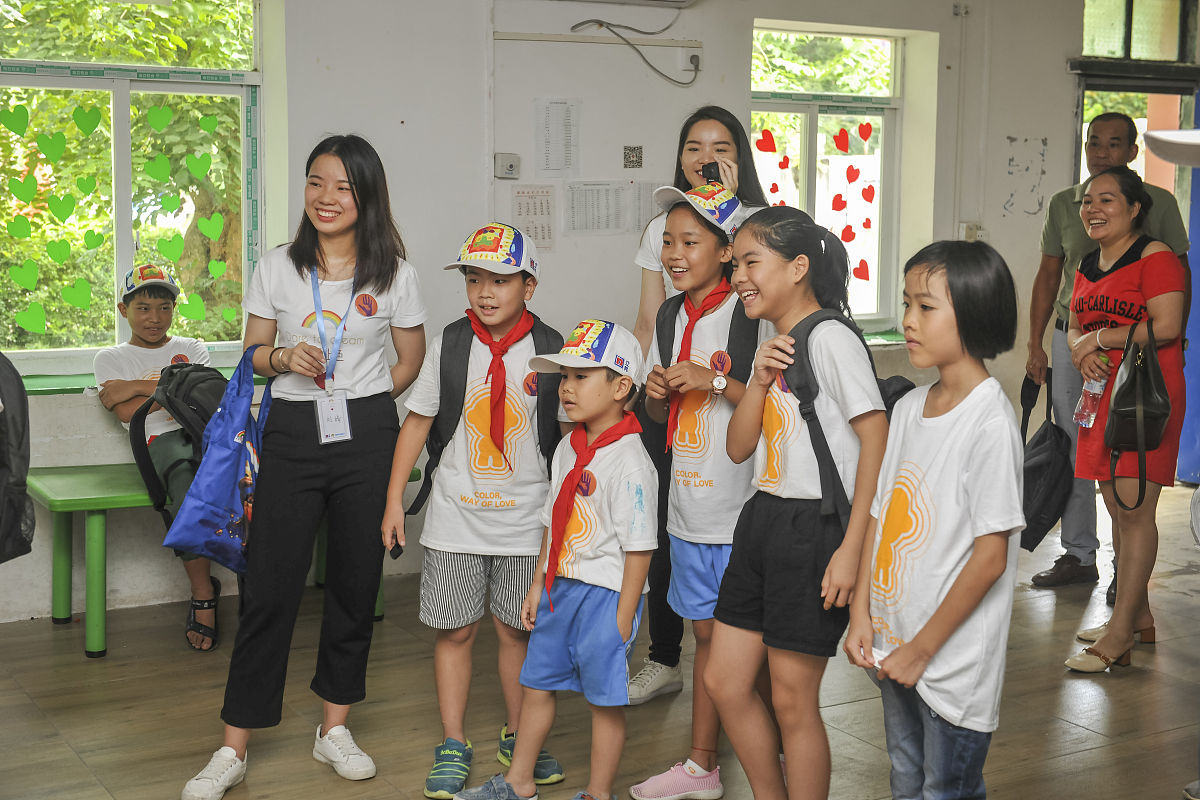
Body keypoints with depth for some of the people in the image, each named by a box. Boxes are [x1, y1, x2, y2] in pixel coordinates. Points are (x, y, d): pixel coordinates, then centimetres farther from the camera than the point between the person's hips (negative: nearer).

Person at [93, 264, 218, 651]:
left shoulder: (191, 348, 24)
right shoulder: (110, 359, 20)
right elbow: (127, 413, 3)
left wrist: (139, 387, 0)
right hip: (161, 442, -2)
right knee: (188, 483, -38)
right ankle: (203, 594, -32)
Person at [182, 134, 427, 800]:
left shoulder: (394, 273, 2)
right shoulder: (276, 269, 3)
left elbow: (411, 359, 11)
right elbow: (253, 355, 9)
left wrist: (363, 401, 2)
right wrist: (285, 357, -12)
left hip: (366, 437, 1)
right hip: (292, 434, 0)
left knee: (355, 582, 7)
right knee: (269, 587, -2)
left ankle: (334, 728, 24)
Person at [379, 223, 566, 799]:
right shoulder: (450, 345, -2)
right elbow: (417, 422, 5)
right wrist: (394, 502, 3)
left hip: (525, 518, 0)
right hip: (456, 515, 1)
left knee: (516, 628, 9)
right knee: (455, 630, 6)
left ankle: (518, 736, 27)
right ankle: (452, 745, 18)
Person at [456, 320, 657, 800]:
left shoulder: (630, 462, -19)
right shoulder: (568, 449, 7)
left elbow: (638, 547, -19)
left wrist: (622, 620, -18)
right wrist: (538, 585, 16)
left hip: (605, 595, -8)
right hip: (560, 588, 8)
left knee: (604, 700, 5)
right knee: (537, 685, 17)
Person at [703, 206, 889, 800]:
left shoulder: (829, 338, -14)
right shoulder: (772, 344, 13)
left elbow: (878, 441, -19)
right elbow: (739, 448, 12)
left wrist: (851, 548, -22)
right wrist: (759, 382, -6)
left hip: (815, 528, -9)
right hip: (763, 521, 9)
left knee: (791, 698, 1)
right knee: (724, 679, 13)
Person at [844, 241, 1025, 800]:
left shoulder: (990, 423, -18)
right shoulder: (908, 408, 4)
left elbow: (990, 558, -19)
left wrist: (921, 649, -15)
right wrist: (861, 614, -1)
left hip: (953, 664, -7)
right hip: (892, 649, 7)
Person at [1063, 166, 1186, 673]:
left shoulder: (1155, 257, -9)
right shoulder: (1087, 267, 16)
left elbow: (1166, 326, -18)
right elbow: (1075, 329, 20)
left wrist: (1099, 338, -12)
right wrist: (1082, 352, -4)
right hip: (1102, 394, 9)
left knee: (1135, 509, -10)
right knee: (1116, 508, 11)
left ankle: (1119, 635, -10)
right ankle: (1138, 617, 22)